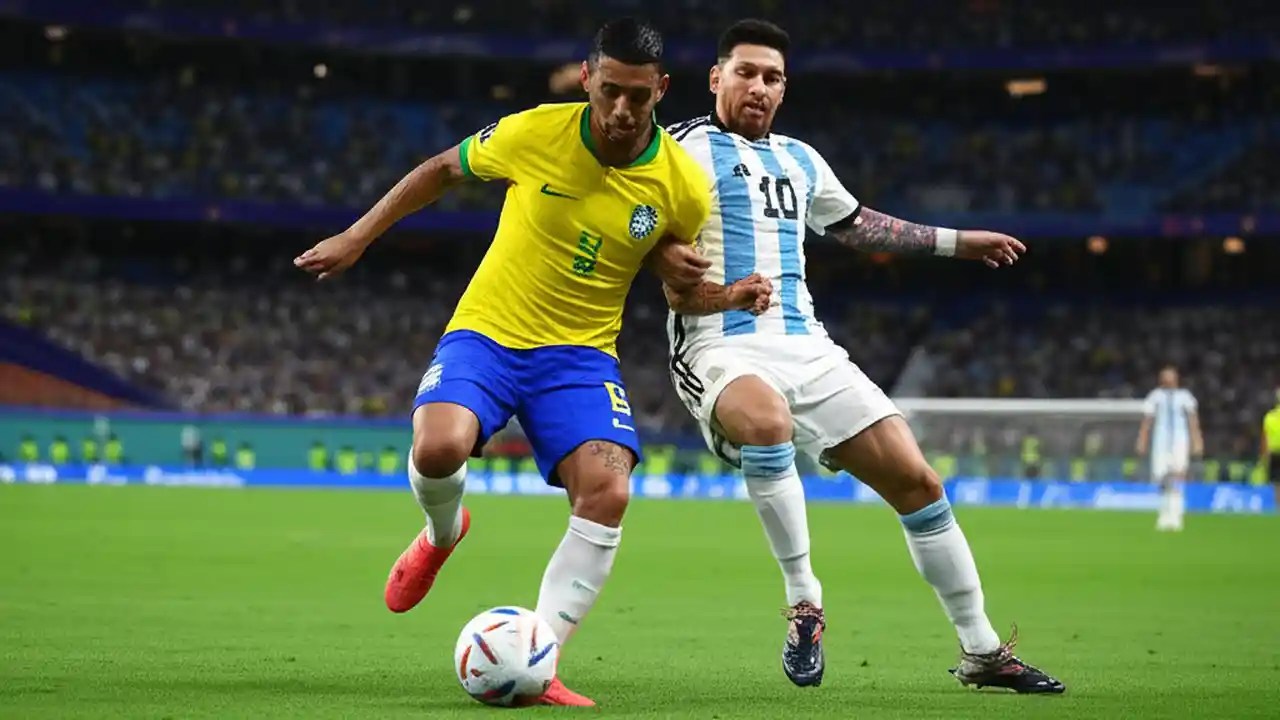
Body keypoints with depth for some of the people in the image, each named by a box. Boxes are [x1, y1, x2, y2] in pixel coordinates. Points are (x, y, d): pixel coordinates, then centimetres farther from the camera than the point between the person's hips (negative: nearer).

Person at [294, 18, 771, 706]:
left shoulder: (683, 185, -8)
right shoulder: (535, 133, -12)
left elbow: (682, 289, 9)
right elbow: (441, 169, 7)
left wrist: (734, 296, -13)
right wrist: (357, 236, 7)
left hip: (580, 353, 1)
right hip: (486, 334, -1)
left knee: (607, 494, -24)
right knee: (438, 448, -30)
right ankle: (441, 534, 8)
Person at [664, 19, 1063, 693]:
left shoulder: (799, 159, 22)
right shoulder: (684, 147, -1)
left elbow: (853, 224, 39)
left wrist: (957, 241, 44)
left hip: (806, 348, 7)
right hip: (721, 349, -7)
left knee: (916, 480, 0)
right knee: (768, 421, -41)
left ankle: (981, 650, 12)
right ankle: (804, 602, -25)